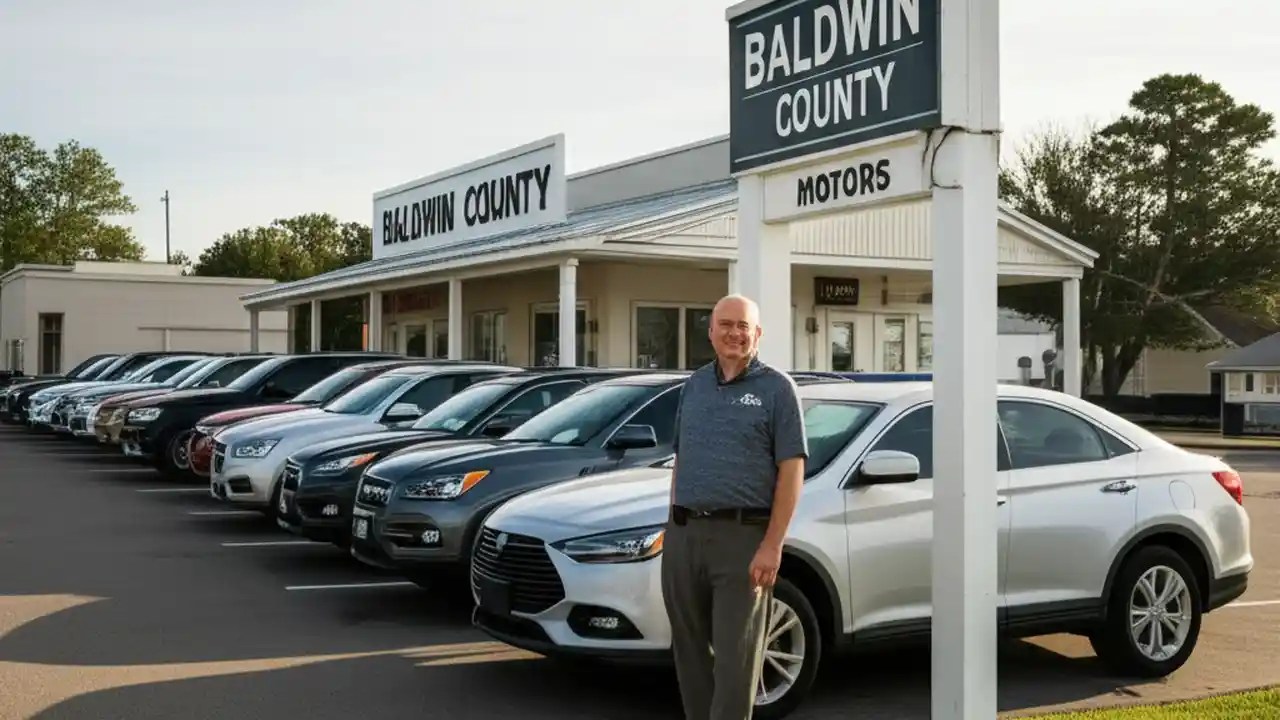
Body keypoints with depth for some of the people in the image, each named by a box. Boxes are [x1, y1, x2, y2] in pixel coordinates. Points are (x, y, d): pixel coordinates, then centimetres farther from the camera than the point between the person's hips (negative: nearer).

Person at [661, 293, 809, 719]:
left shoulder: (776, 388, -2)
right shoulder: (693, 386, 15)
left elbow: (792, 471, -8)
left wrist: (772, 545, -15)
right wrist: (675, 527, 11)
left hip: (742, 538, -5)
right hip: (683, 536, 6)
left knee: (734, 660, -4)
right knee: (690, 654, 12)